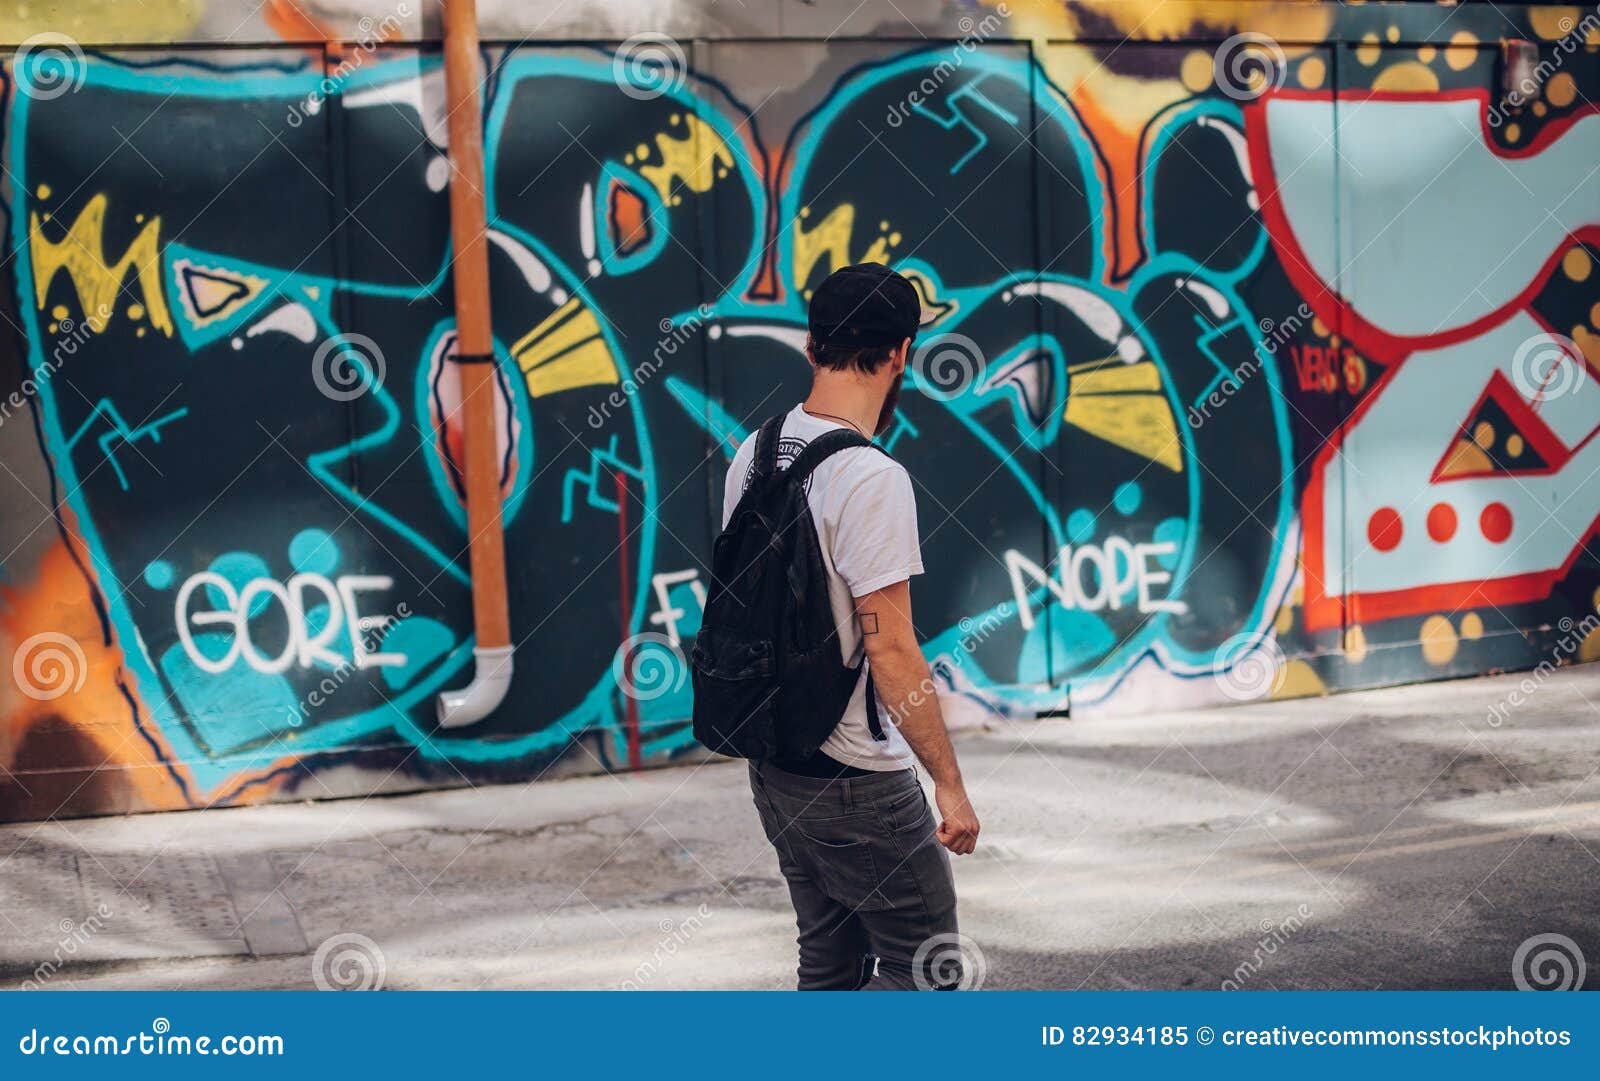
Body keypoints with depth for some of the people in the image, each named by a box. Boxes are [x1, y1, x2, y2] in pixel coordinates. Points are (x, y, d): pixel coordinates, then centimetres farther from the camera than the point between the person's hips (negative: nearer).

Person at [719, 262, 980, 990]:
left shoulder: (753, 457, 6)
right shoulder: (872, 479, -20)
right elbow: (889, 651, -21)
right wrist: (948, 781, -15)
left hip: (773, 763, 9)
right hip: (854, 778, -9)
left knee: (832, 964, 18)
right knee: (924, 965, 4)